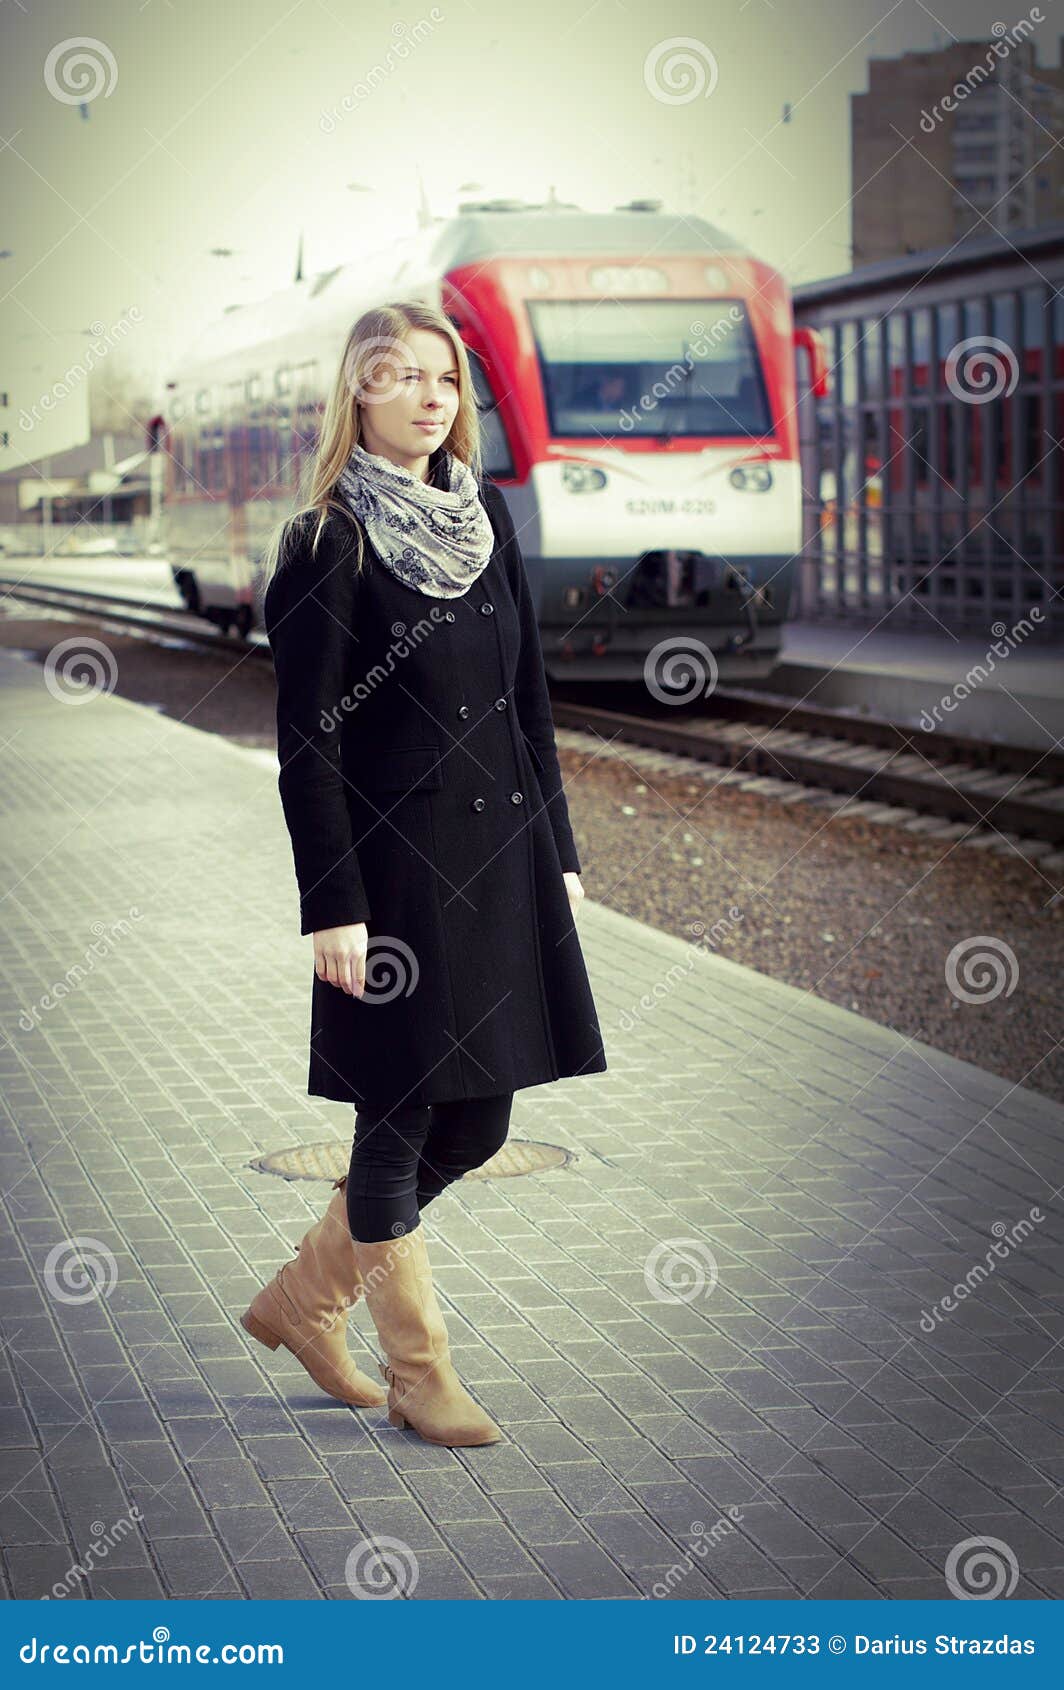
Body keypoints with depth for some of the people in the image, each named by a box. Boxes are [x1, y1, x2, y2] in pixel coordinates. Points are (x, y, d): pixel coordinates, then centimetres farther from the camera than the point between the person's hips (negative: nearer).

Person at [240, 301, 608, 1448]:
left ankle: (303, 1300, 29)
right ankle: (419, 1374, 17)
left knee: (476, 1121, 11)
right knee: (398, 1116, 2)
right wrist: (332, 905, -15)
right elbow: (305, 739, -11)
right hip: (396, 866, -7)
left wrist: (557, 850, 12)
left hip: (500, 859, 7)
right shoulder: (328, 543, -9)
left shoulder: (485, 517, 10)